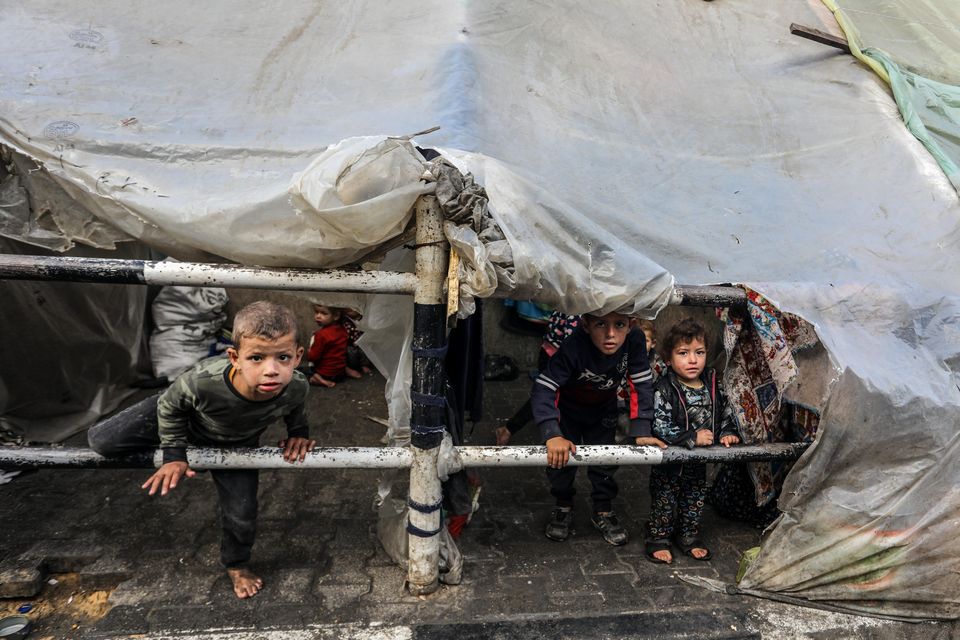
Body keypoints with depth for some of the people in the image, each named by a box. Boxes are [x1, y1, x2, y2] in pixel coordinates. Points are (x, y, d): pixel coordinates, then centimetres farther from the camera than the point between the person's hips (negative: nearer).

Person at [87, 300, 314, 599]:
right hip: (188, 420, -1)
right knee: (100, 442, -5)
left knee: (242, 515, 3)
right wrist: (174, 453, -14)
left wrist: (298, 432, -16)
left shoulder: (297, 387, -39)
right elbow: (169, 404, -19)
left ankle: (236, 564, 38)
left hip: (237, 444, 1)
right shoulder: (201, 381, -46)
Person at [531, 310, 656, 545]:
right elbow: (542, 389, -43)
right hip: (567, 407, -2)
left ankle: (603, 510, 30)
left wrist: (641, 431, -29)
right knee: (560, 456, 0)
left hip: (604, 410, 3)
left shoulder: (634, 341, -31)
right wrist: (552, 435, -52)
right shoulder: (573, 347, -41)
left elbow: (643, 385, -22)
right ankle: (563, 506, 27)